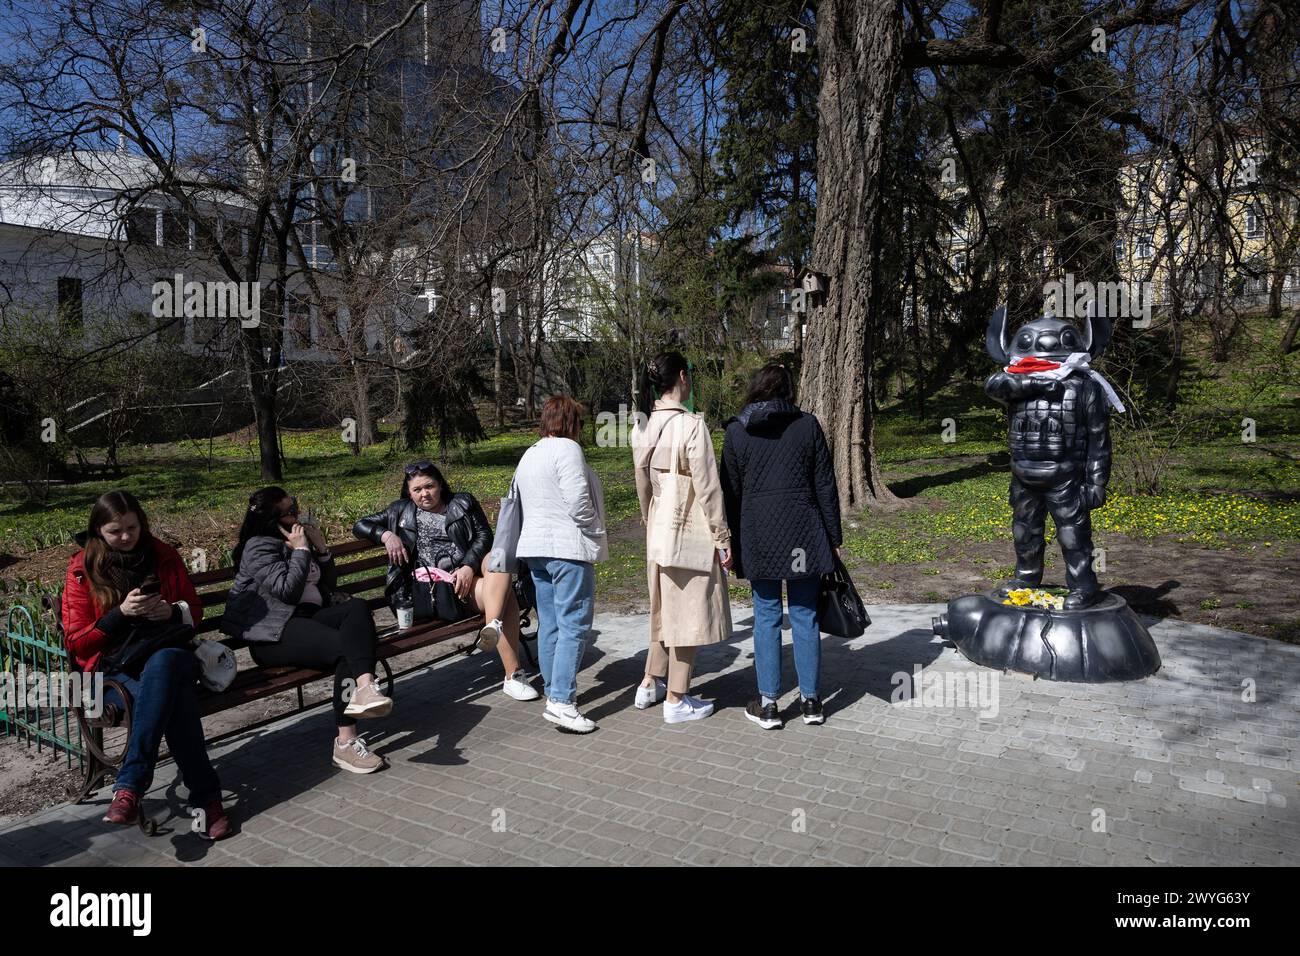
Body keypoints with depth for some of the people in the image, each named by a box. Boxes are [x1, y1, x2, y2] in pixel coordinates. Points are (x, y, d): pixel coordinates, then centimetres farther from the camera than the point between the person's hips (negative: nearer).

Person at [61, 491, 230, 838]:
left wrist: (172, 611, -7)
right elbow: (75, 642, 2)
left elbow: (194, 611, 17)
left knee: (162, 664, -40)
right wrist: (121, 613, -14)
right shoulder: (82, 570, 5)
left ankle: (129, 787, -39)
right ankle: (206, 798, -36)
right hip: (115, 666, -1)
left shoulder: (164, 556, 10)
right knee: (173, 699, -36)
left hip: (167, 655, 1)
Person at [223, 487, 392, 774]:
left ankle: (364, 686, -46)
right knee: (344, 647, -31)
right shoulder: (260, 546, -1)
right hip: (275, 632, -6)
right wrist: (300, 551, -8)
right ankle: (347, 740, -37)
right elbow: (288, 591, -15)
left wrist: (321, 549, 9)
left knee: (357, 606, -26)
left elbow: (329, 583, 23)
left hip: (309, 617, 6)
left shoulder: (297, 538, 21)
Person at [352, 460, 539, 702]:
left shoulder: (463, 502, 18)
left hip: (468, 572, 2)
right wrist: (386, 535, 0)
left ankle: (493, 626, -51)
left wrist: (469, 567, -13)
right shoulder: (402, 511, 21)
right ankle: (513, 674, -40)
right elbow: (360, 525, 22)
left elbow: (484, 535, 5)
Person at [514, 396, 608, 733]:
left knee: (549, 623, 14)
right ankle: (561, 700, -11)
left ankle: (553, 690, 22)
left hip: (535, 547, 9)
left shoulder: (528, 456, 17)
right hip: (568, 548, -9)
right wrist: (596, 533, -5)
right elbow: (578, 501, -19)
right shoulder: (567, 449, -11)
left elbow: (518, 502, 19)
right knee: (574, 624, -7)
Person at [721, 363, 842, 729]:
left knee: (766, 618, 7)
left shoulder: (736, 431, 1)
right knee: (805, 617, 9)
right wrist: (833, 537, 8)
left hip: (757, 536, 0)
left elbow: (731, 491, 3)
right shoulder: (807, 425, 1)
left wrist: (733, 541, 9)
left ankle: (768, 704, 11)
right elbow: (825, 485, 2)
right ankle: (810, 701, 17)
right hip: (803, 534, 0)